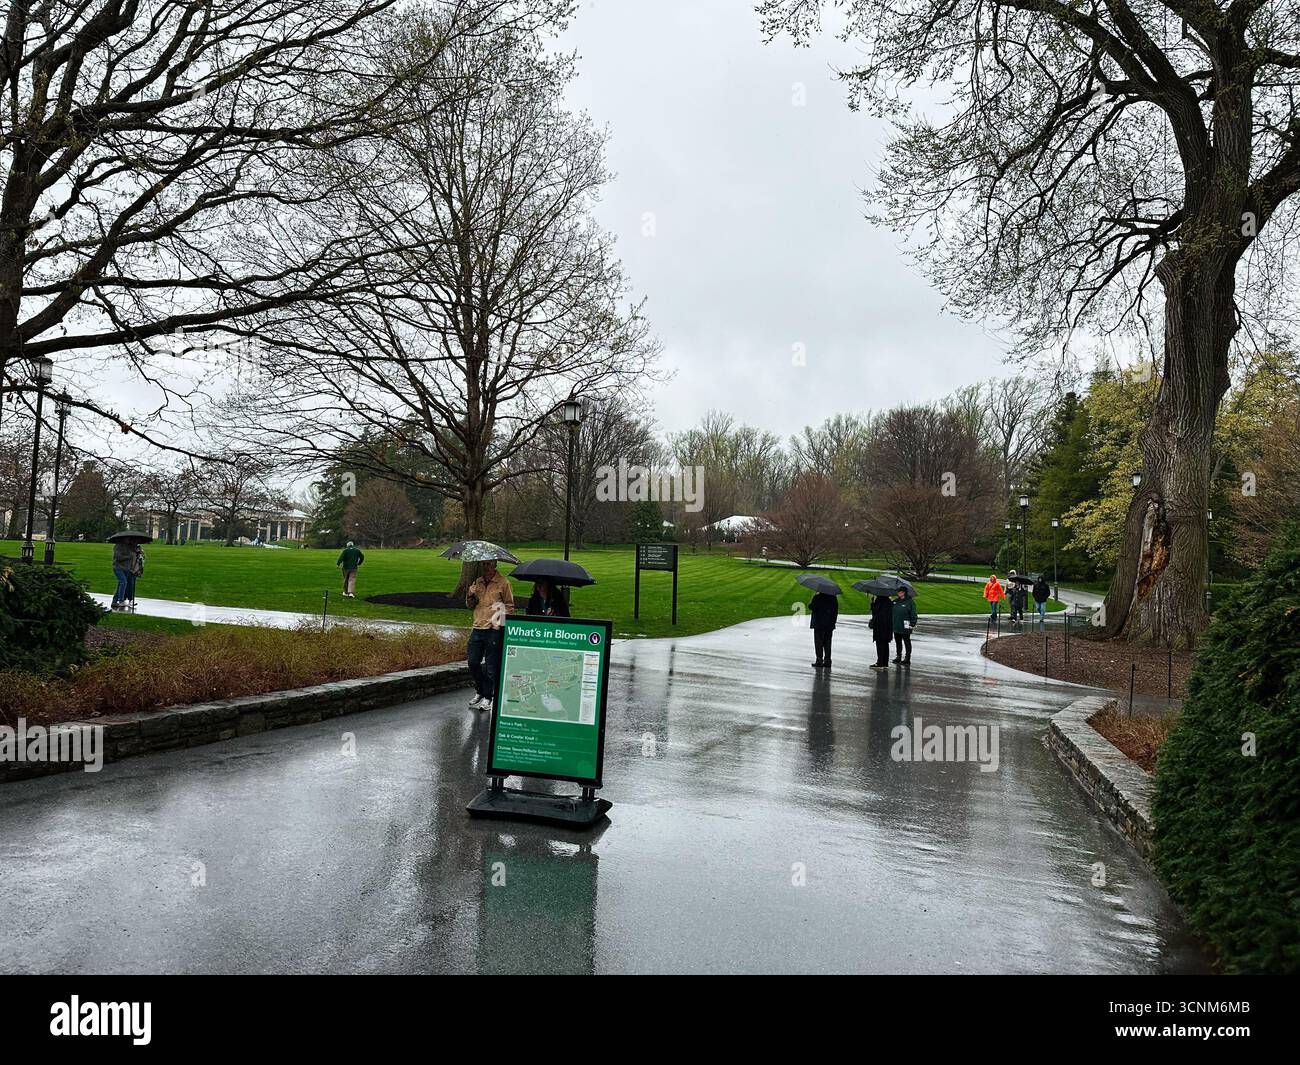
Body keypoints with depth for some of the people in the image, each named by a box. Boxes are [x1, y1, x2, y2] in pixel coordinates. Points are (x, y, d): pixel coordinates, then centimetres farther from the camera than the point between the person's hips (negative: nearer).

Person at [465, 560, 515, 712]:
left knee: (491, 667, 1)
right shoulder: (477, 582, 13)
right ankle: (479, 692, 27)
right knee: (473, 662, 8)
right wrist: (470, 596, -1)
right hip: (478, 628, 5)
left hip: (494, 630, -5)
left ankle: (487, 698, 12)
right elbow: (470, 606, 20)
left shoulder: (503, 583, -2)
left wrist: (500, 617, -14)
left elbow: (510, 606, 2)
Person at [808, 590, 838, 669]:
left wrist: (809, 605, 9)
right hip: (829, 625, 5)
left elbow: (811, 607, -13)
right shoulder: (833, 597, 5)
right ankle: (827, 660, 10)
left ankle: (819, 660, -2)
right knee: (827, 643, 10)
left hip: (819, 624, -5)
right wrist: (833, 621, 14)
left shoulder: (817, 597, -13)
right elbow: (836, 610, 8)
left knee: (818, 642, 1)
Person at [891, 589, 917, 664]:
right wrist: (890, 623, 15)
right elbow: (891, 613, 19)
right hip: (896, 627, 6)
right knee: (898, 642, 13)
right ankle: (898, 656, 24)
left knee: (907, 642, 2)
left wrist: (912, 623, -13)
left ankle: (907, 658, 8)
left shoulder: (909, 602, -7)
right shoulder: (895, 602, 10)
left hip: (905, 627, -6)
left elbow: (913, 614, -8)